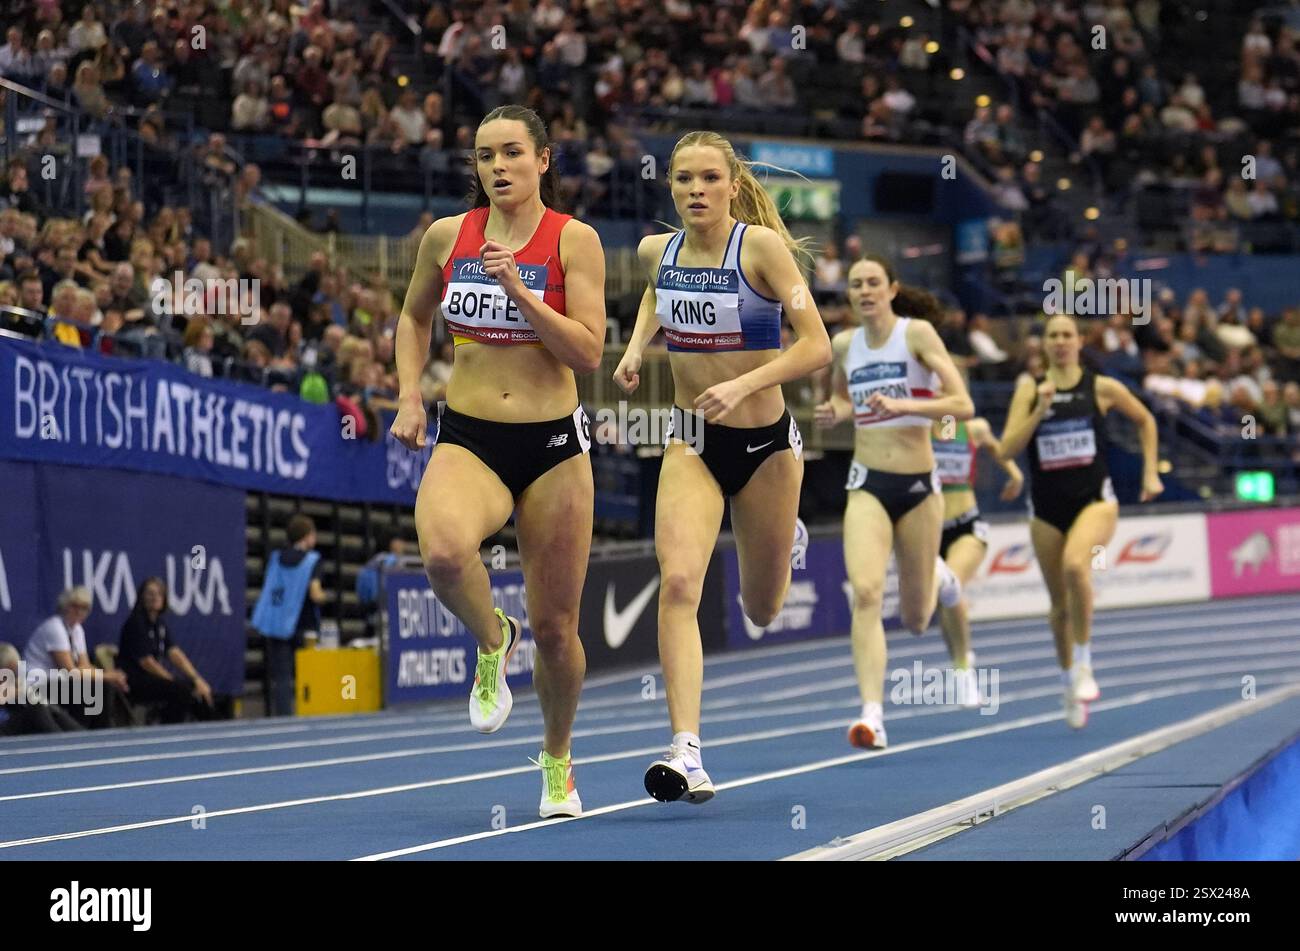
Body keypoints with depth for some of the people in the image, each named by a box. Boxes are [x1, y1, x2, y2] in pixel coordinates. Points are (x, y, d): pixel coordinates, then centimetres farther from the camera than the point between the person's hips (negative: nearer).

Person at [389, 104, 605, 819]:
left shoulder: (574, 240, -5)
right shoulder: (446, 237, 3)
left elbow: (589, 352, -11)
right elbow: (414, 317, 21)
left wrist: (520, 292, -20)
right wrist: (409, 396, 8)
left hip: (553, 445, -1)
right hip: (465, 440, 1)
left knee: (555, 627, 5)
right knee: (444, 551, -34)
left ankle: (557, 759, 32)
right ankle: (492, 641, -1)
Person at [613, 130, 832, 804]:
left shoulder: (761, 246, -15)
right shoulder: (657, 250, -1)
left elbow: (815, 346, -20)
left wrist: (742, 385, -32)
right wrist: (636, 347, 7)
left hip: (765, 444, -2)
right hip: (691, 445, 2)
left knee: (761, 612, 15)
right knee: (678, 583, -23)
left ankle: (787, 541, 54)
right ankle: (687, 754, -29)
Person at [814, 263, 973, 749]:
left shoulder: (917, 334, -7)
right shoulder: (844, 344, 5)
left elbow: (963, 405, -14)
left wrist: (904, 404, -27)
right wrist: (834, 412, 3)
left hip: (918, 486, -2)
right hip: (867, 485, 2)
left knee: (915, 621, 10)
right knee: (866, 593, -23)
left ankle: (936, 577, 47)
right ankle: (872, 716, -27)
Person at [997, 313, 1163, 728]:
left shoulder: (1102, 388, 0)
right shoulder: (1030, 390, 2)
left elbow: (1144, 420, 16)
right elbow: (1007, 450, -7)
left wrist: (1150, 472, 12)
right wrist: (1039, 410, -16)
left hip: (1094, 499, -3)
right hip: (1046, 506, 3)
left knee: (1075, 565, -32)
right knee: (1060, 602, 9)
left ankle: (1083, 663, -20)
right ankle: (1069, 681, 29)